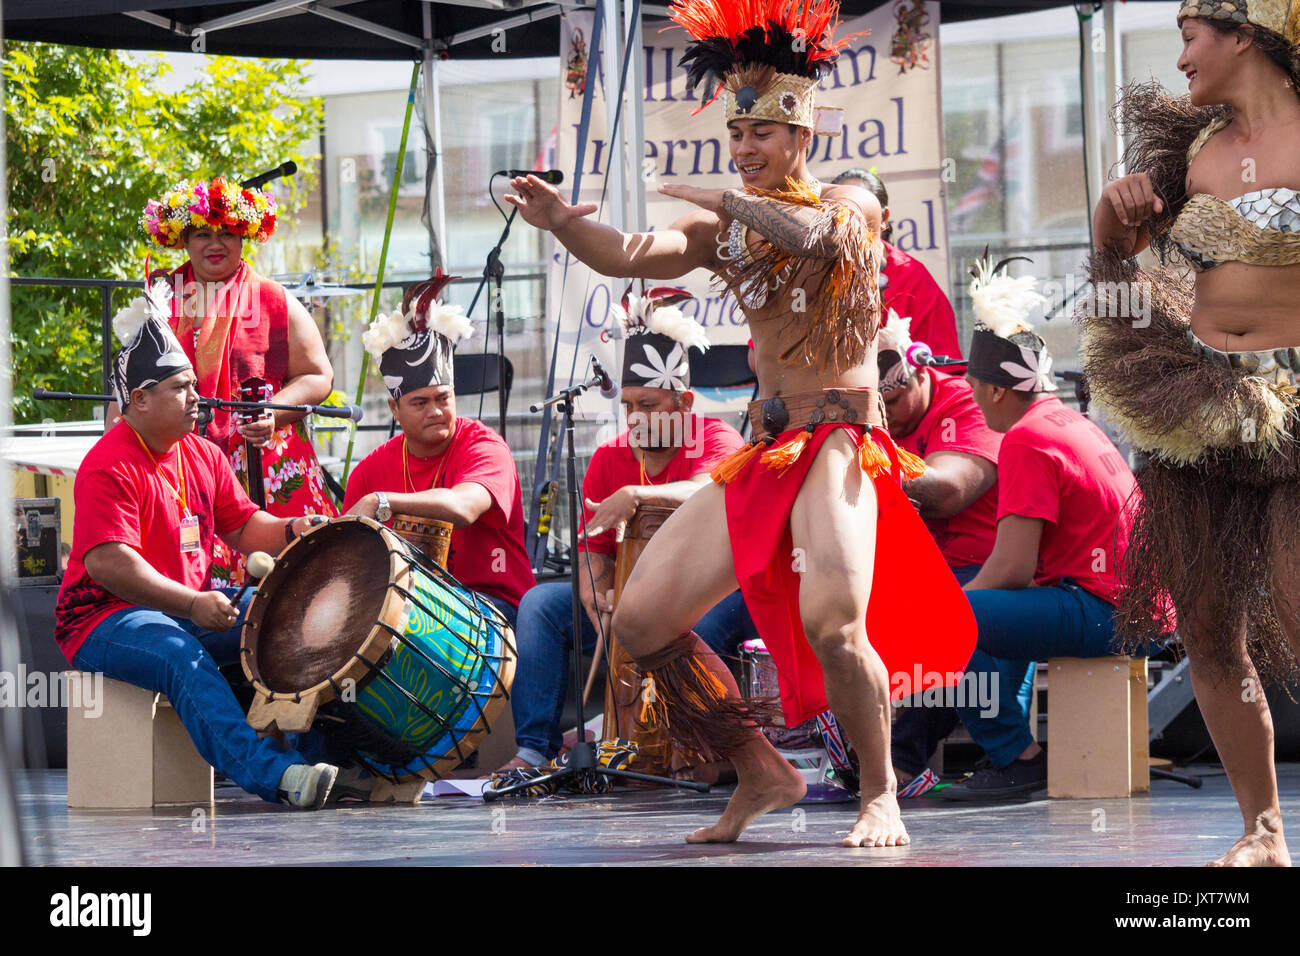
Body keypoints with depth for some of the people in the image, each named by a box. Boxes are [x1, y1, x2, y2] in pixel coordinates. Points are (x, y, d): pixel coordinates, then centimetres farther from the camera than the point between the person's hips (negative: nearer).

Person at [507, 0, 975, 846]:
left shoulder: (852, 204, 2)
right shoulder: (724, 228, 14)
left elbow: (807, 232, -23)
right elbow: (634, 256, -3)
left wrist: (729, 199, -18)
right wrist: (564, 223, -21)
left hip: (840, 440, -6)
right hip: (763, 450, 6)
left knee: (831, 621, -29)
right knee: (641, 619, -1)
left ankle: (881, 796, -8)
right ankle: (761, 773, 12)